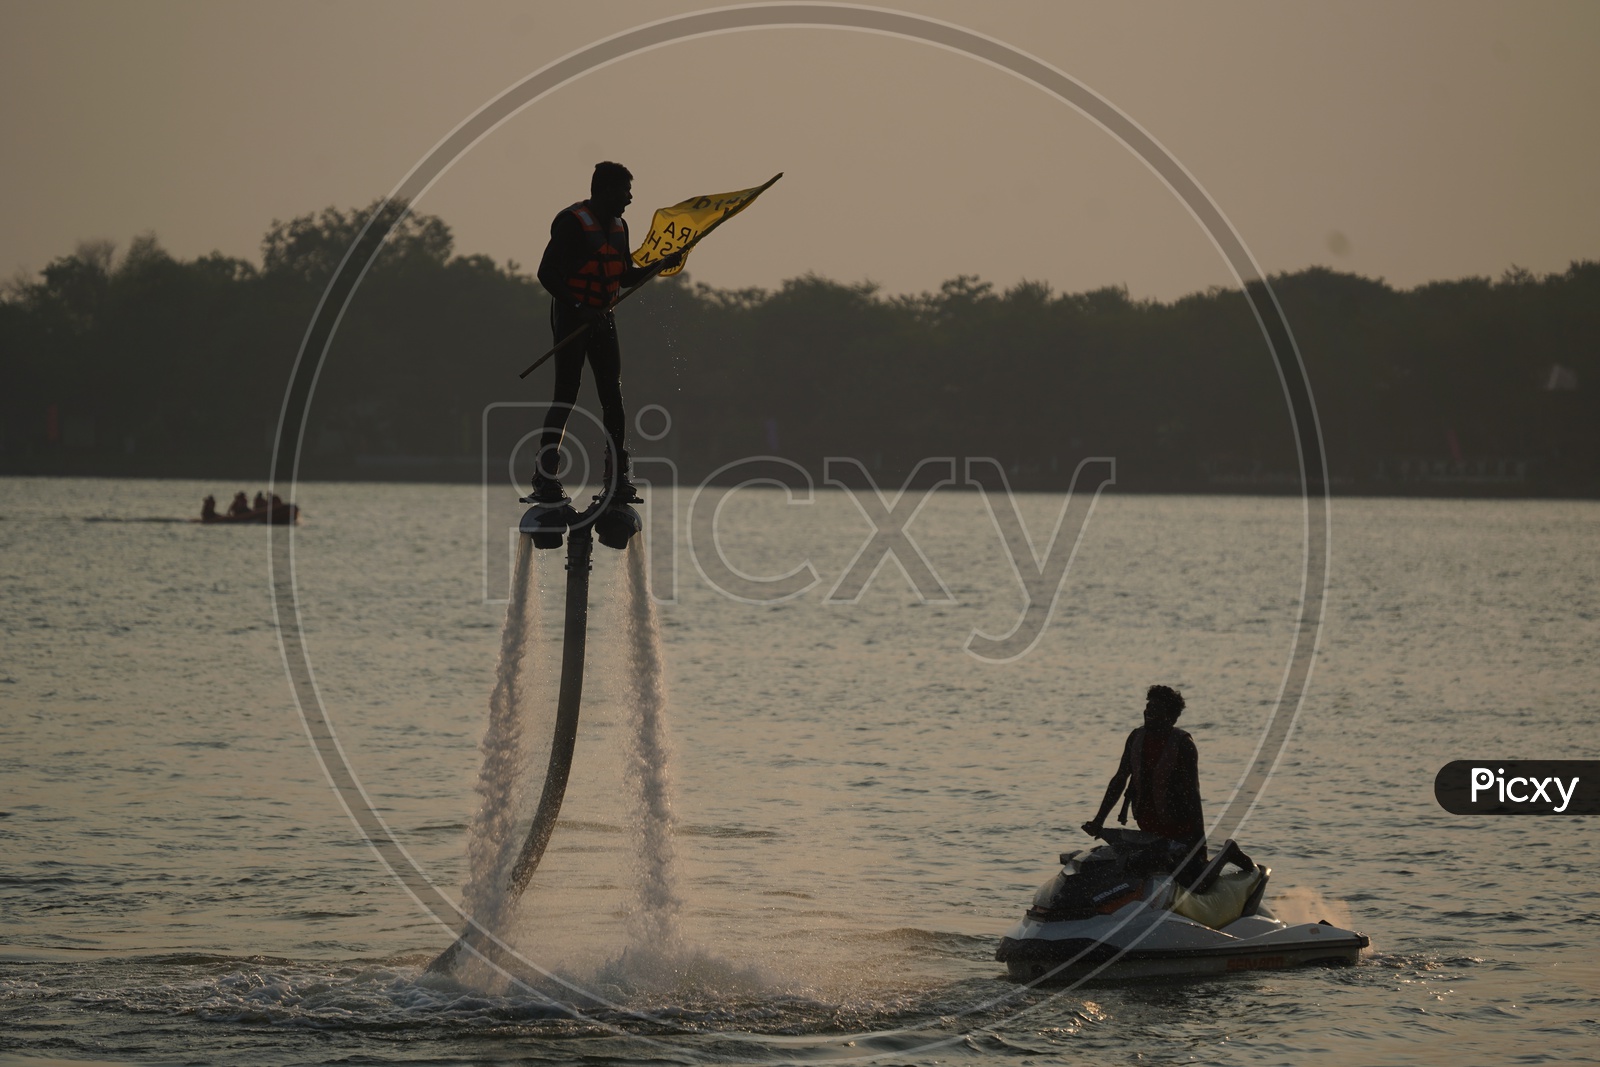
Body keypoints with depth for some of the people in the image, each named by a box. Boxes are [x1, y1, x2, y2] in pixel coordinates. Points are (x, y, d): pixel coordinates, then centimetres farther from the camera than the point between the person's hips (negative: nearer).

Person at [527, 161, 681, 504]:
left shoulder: (618, 227, 12)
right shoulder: (573, 222, -14)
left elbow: (626, 276, 19)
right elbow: (547, 273, -18)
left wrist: (661, 265, 3)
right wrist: (577, 308, -26)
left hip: (602, 319, 8)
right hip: (571, 318, -8)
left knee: (613, 397, 4)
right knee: (566, 398, -10)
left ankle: (618, 476, 8)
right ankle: (544, 482, -7)